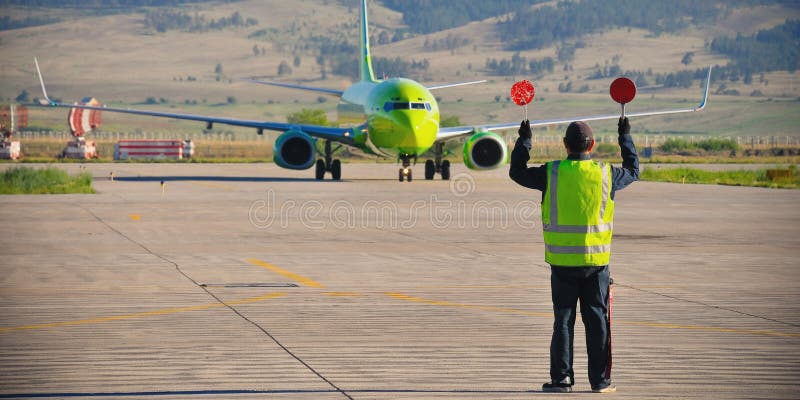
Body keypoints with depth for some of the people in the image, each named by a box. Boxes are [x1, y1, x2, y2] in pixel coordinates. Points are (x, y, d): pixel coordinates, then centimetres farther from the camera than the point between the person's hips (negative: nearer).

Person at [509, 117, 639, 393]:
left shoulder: (551, 173, -7)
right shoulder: (606, 174, -3)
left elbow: (517, 172, 11)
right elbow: (633, 171, 19)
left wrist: (524, 140, 23)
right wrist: (625, 137, 31)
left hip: (562, 262, 0)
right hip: (596, 261, 1)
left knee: (563, 319, 7)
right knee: (596, 320, 7)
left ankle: (561, 378, 5)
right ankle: (600, 380, 10)